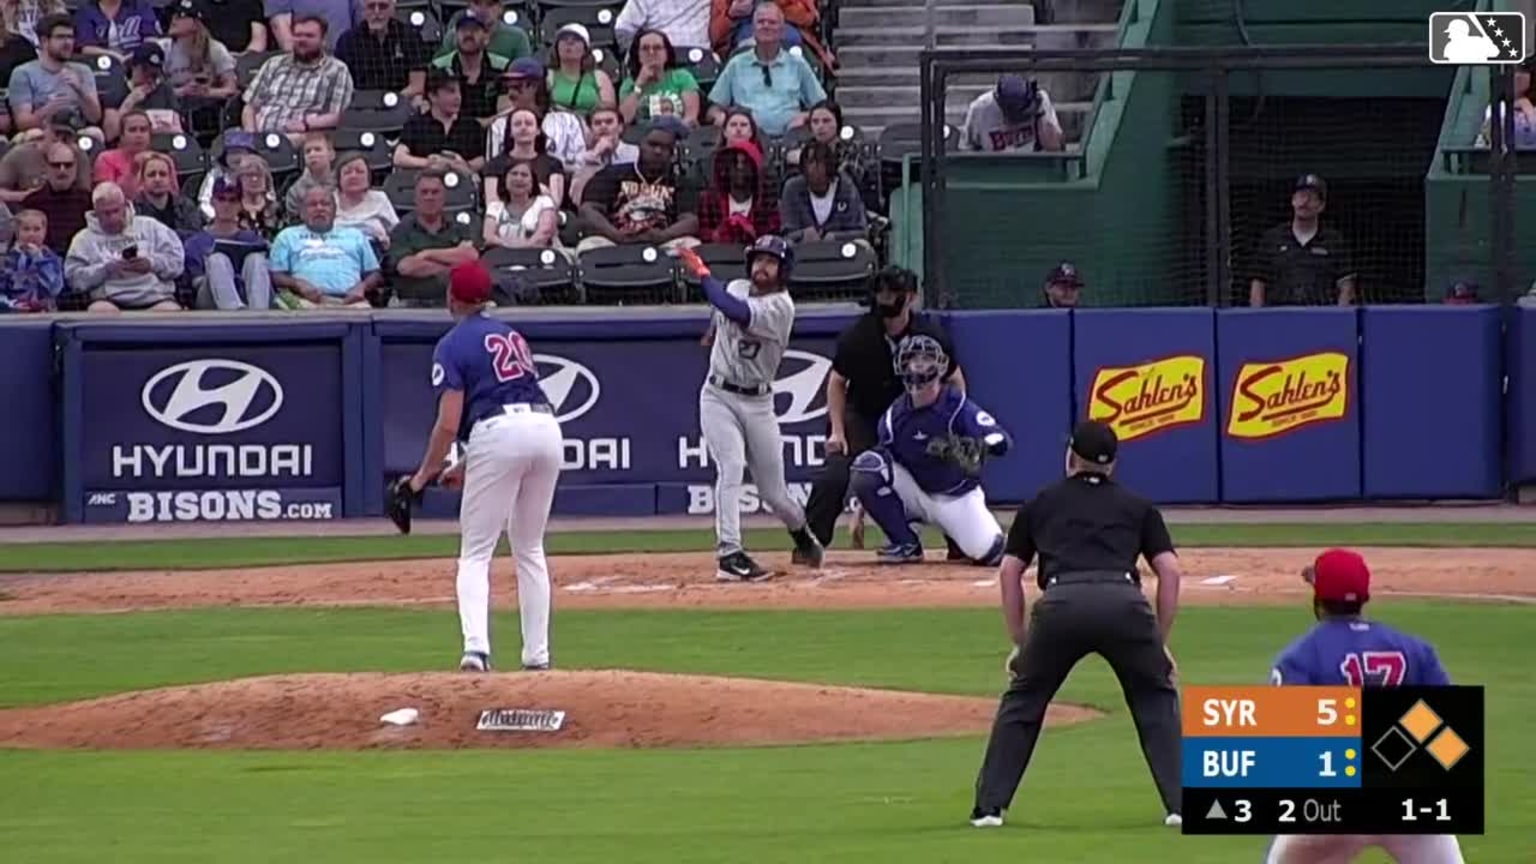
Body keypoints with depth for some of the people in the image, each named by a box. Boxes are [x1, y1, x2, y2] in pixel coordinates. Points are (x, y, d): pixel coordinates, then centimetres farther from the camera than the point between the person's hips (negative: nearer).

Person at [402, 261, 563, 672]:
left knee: (475, 553, 0)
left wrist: (424, 476, 7)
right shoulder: (511, 335, 25)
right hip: (548, 426, 6)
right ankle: (537, 654, 16)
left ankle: (476, 647, -20)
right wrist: (468, 465, 32)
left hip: (499, 436, -6)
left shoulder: (452, 345, 3)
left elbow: (449, 423, -5)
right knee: (529, 549, 19)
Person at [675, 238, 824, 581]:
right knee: (731, 467, -20)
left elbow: (738, 312, -32)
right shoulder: (735, 288, 4)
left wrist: (701, 272, -29)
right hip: (718, 396, 2)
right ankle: (729, 553, -25)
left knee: (773, 491, 7)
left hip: (757, 402, -2)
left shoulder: (780, 307, -15)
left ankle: (803, 537, 38)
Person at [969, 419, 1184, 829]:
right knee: (1156, 699, 20)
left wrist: (1020, 643, 28)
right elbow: (1170, 570, 17)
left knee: (1023, 699, 21)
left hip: (1060, 603, 0)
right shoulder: (1137, 505, 27)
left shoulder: (1041, 503, 29)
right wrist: (1160, 643, 21)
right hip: (1125, 603, 0)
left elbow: (1009, 572, 24)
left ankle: (989, 807, 15)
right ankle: (1182, 805, 9)